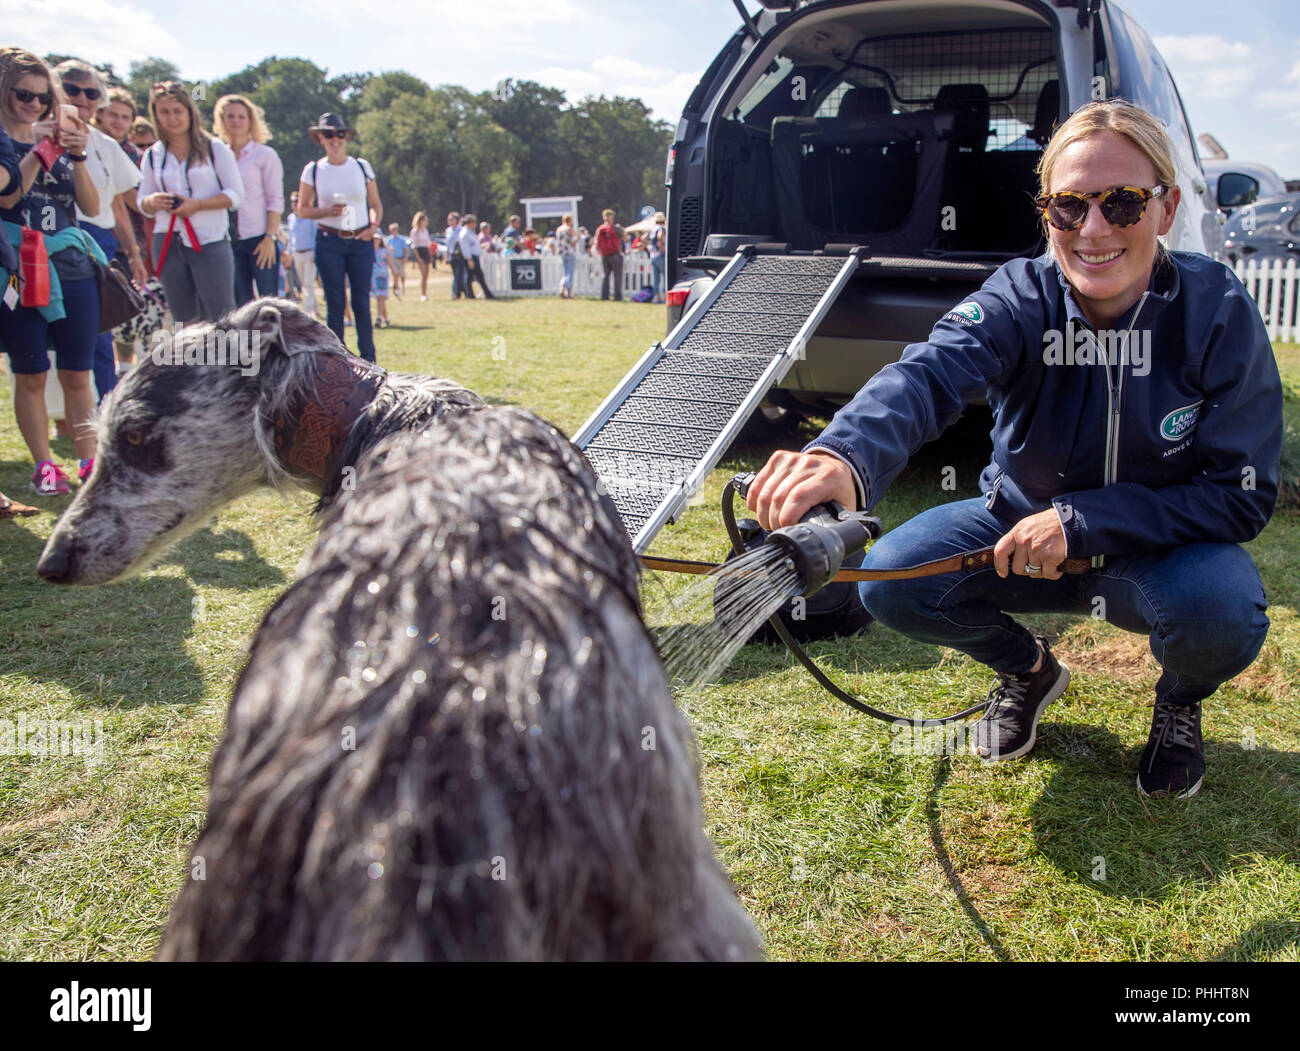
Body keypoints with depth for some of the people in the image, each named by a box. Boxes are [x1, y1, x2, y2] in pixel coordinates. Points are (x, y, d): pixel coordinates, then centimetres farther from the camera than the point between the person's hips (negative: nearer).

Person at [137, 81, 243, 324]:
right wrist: (153, 202, -8)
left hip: (210, 242, -4)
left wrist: (197, 205, -16)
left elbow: (236, 194, -3)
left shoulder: (214, 148, 1)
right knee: (184, 320, 7)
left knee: (221, 318, -8)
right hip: (168, 243, 4)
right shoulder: (153, 156, 12)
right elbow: (143, 202, 17)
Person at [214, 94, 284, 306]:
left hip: (260, 239, -4)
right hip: (230, 241, 4)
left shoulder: (264, 154, 2)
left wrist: (270, 238, -12)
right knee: (240, 304, 4)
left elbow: (276, 200, -3)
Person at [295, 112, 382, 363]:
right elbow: (302, 209, 7)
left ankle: (368, 360, 7)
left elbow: (376, 205, 13)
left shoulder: (362, 166, 7)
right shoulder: (313, 170, 4)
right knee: (335, 303, 0)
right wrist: (328, 211, -11)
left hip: (360, 241, 1)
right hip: (329, 242, -1)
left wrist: (374, 225, -7)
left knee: (361, 303, 0)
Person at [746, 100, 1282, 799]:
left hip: (1165, 548, -1)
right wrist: (847, 456, -66)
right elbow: (928, 372, -43)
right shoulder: (1020, 299, -20)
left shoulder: (1218, 311, -20)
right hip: (1024, 525, 2)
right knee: (890, 580, -20)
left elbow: (1243, 497, -19)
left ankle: (1181, 697, 7)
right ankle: (1026, 670, 13)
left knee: (1222, 610, -34)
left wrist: (1078, 521, -31)